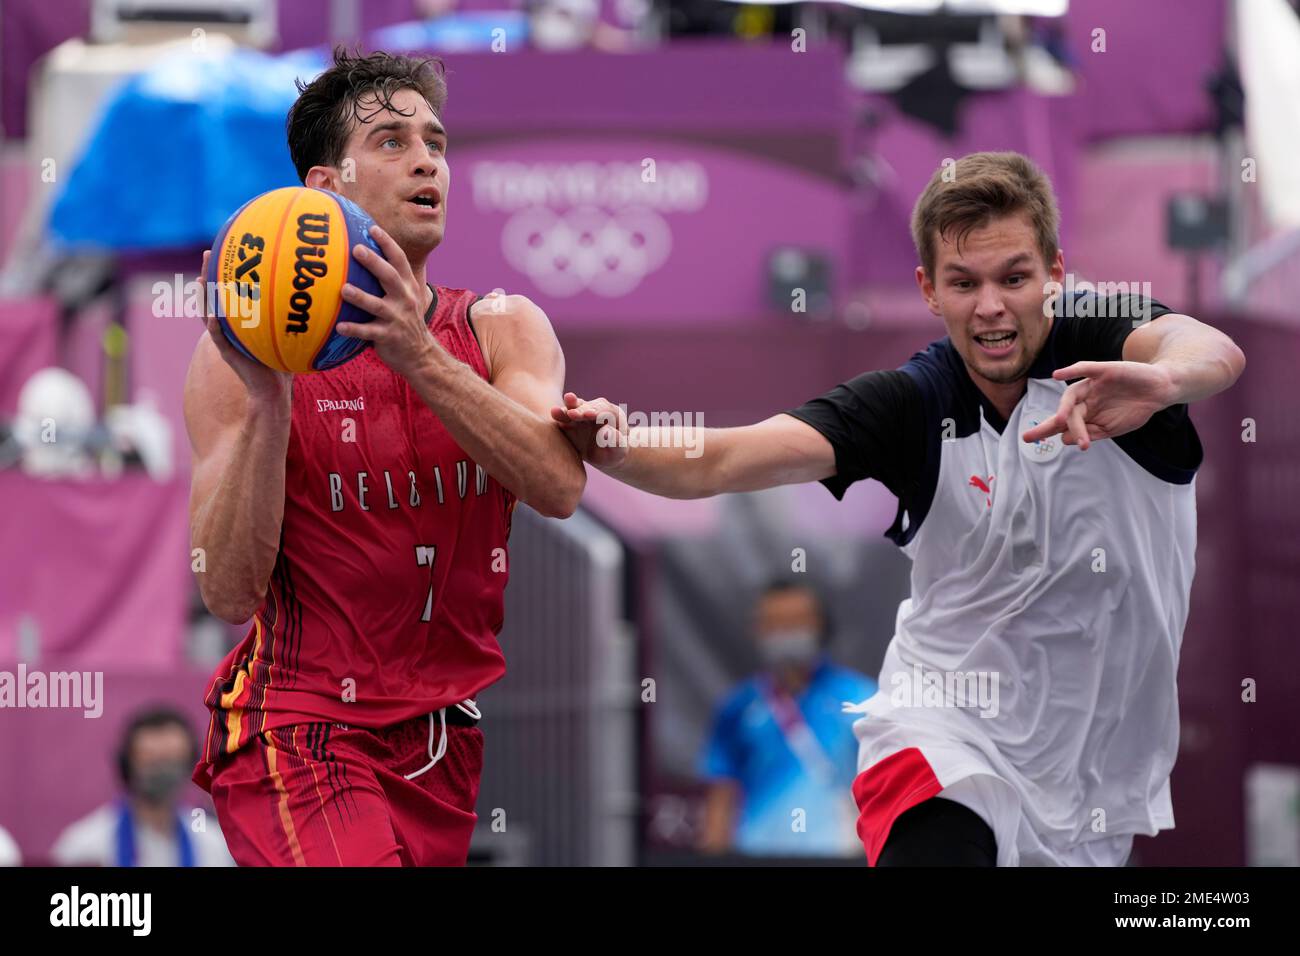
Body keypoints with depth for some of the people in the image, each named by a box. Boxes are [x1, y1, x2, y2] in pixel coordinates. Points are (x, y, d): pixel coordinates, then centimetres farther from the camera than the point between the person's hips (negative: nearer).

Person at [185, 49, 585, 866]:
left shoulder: (502, 330, 4)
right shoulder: (248, 351, -5)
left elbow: (559, 487, -16)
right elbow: (229, 593, -12)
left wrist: (419, 355, -27)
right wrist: (266, 401, -24)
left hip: (446, 739, 4)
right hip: (300, 729, -4)